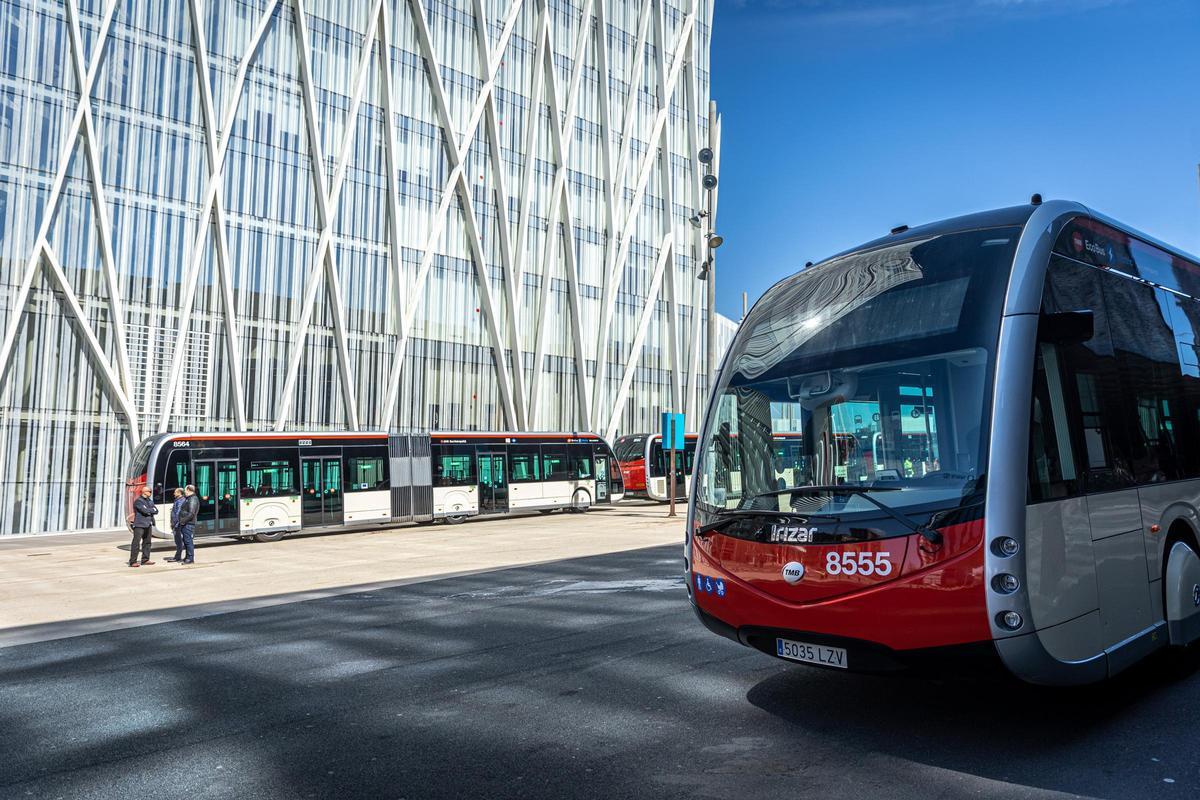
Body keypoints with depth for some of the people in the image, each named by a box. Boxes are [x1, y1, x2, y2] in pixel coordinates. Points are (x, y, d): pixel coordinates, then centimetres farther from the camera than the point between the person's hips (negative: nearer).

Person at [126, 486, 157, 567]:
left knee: (147, 542, 11)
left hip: (148, 524, 8)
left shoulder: (150, 501, 17)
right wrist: (152, 510, -1)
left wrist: (149, 511, -9)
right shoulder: (138, 501, -8)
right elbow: (145, 511, -19)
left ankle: (145, 560, 18)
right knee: (136, 543, -9)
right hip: (139, 524, -8)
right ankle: (133, 561, -8)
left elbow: (156, 511, 8)